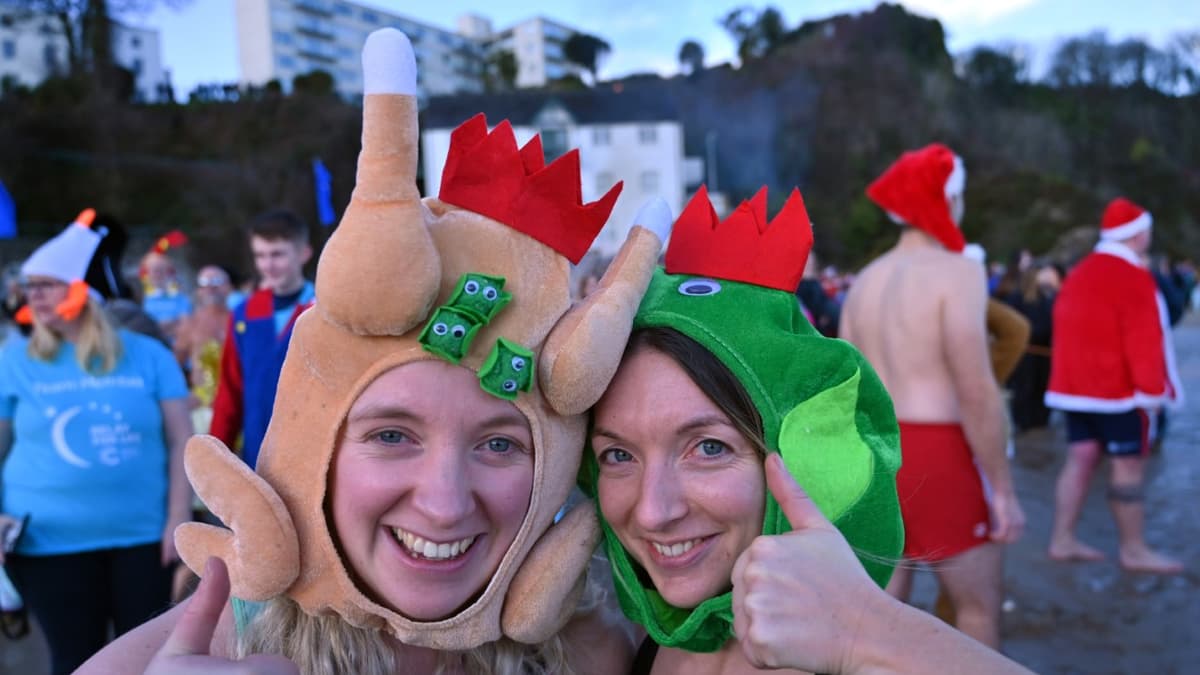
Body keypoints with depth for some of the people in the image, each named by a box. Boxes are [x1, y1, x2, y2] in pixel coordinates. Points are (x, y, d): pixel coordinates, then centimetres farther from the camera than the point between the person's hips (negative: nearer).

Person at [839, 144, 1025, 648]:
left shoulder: (865, 281, 10)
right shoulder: (956, 270, -12)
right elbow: (977, 392, -19)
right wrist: (1003, 489, -13)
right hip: (937, 456, -7)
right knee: (980, 608, 9)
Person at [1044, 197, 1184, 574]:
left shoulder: (1077, 274, 15)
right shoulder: (1133, 277, -14)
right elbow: (1144, 340, -19)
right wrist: (1152, 388, -15)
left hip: (1075, 386, 9)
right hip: (1119, 389, -9)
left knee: (1081, 459, 9)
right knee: (1129, 466, -2)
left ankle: (1063, 540, 9)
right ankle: (1134, 550, 4)